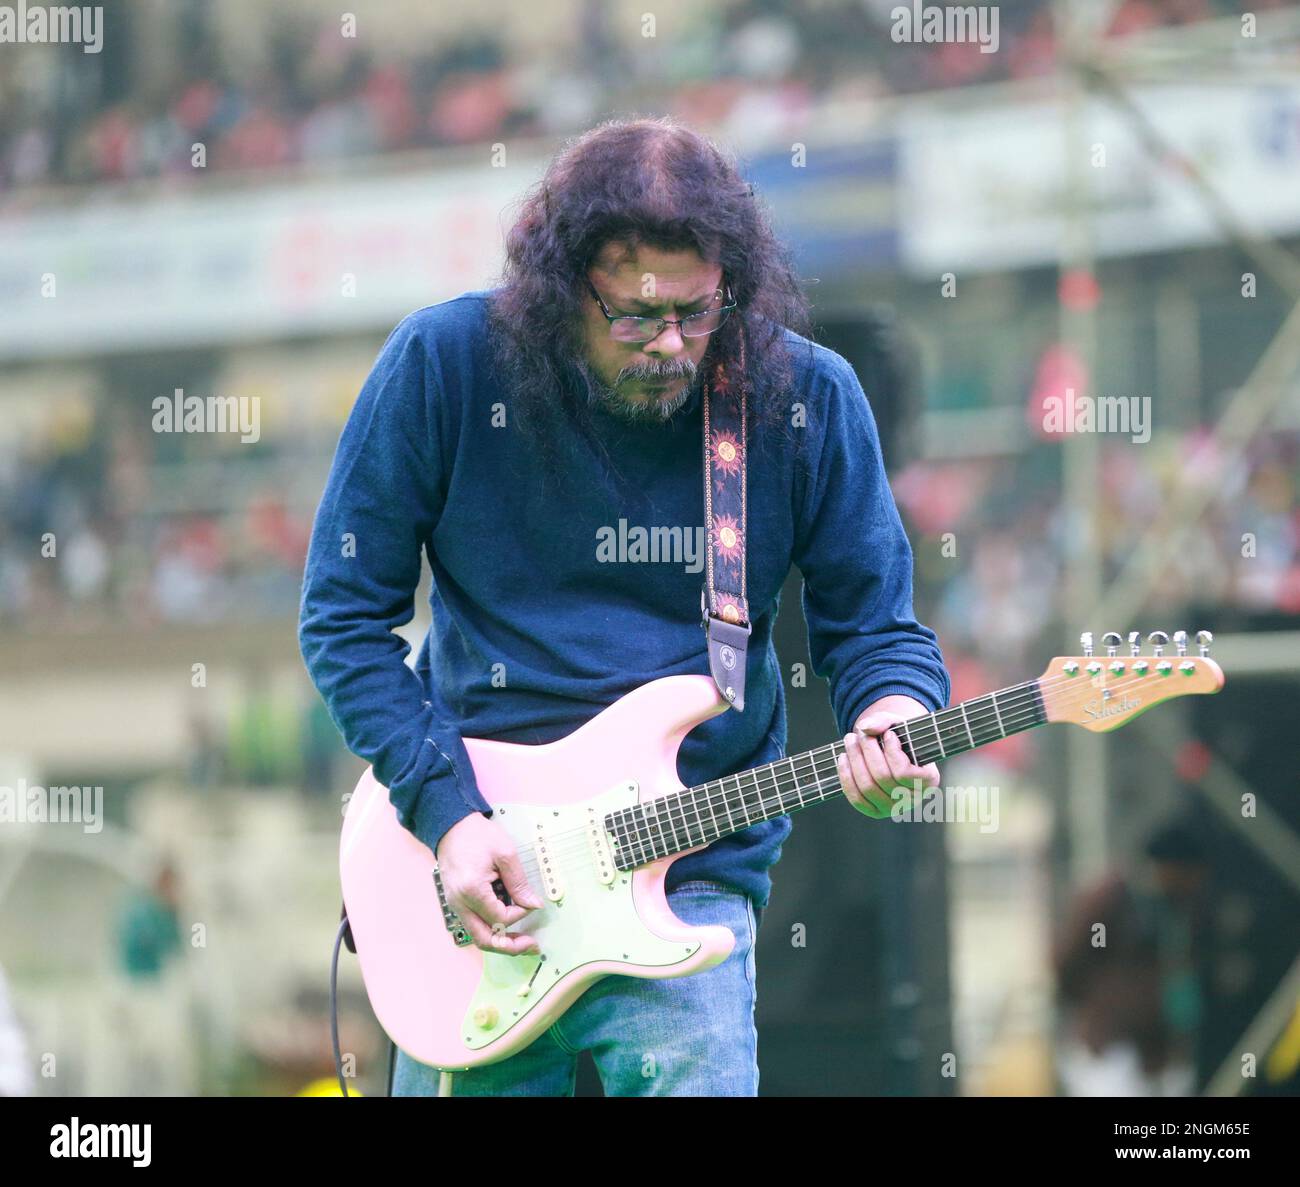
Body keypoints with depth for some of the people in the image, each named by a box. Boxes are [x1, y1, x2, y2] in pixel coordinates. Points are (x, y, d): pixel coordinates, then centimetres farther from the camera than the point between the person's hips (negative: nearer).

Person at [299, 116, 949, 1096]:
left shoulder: (806, 400, -3)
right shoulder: (444, 366, -7)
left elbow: (876, 627, 7)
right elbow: (345, 613, -1)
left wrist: (891, 717, -17)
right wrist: (445, 811, -11)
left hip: (693, 877, 0)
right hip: (479, 864, 0)